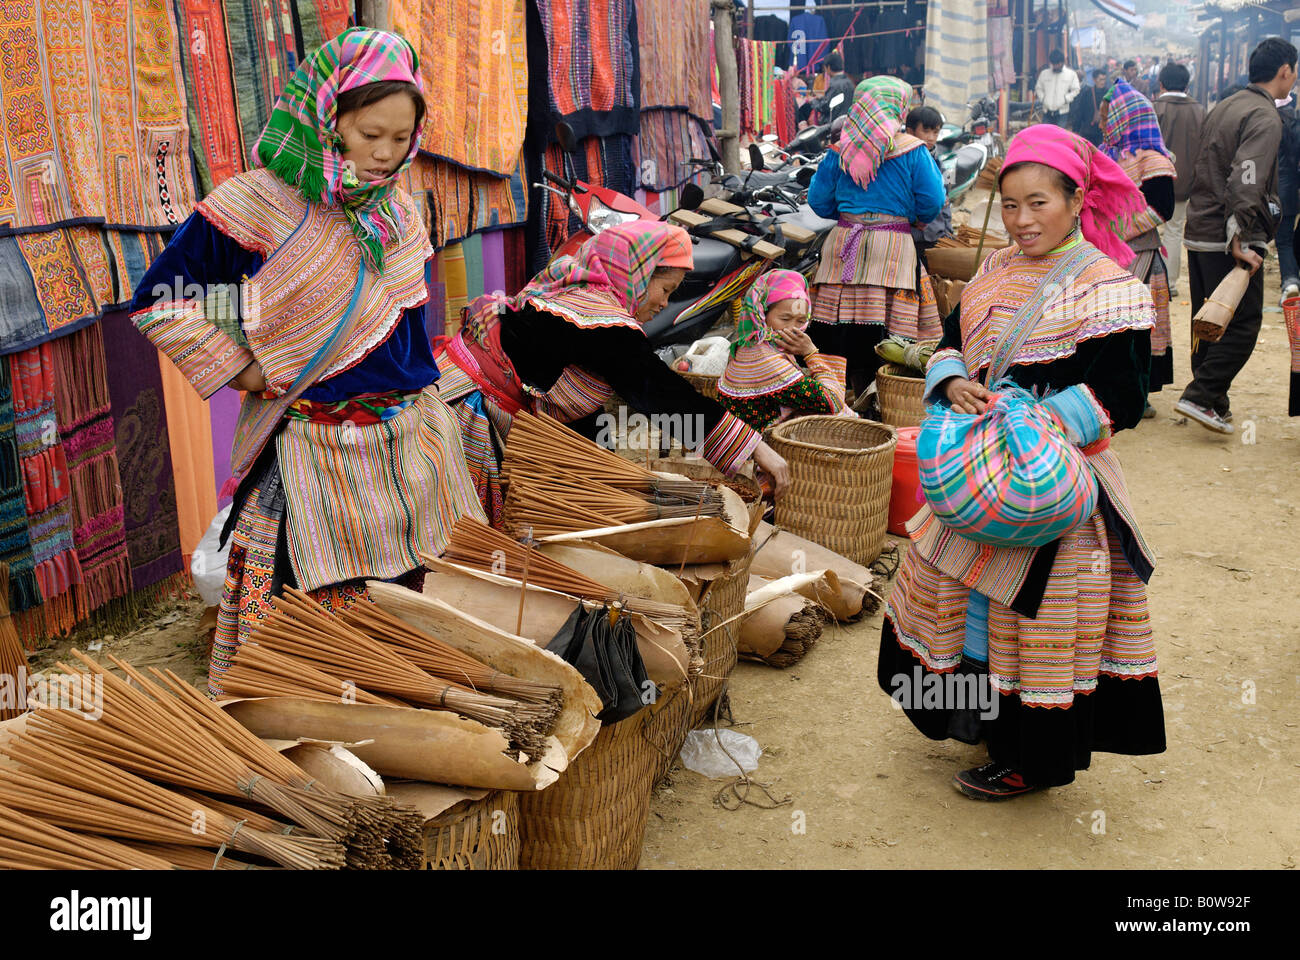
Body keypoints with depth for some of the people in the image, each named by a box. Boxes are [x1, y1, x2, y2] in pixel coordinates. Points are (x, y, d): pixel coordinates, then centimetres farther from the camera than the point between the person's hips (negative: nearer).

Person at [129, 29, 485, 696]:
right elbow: (158, 301, -7)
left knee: (419, 600, 9)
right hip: (316, 451, -5)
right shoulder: (257, 202, -11)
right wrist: (246, 371, -9)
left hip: (411, 437, 6)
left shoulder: (399, 210, 8)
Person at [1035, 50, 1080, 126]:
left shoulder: (1071, 74, 2)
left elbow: (1075, 90, 2)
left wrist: (1065, 99, -12)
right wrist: (1042, 98, -3)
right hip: (1047, 111, 2)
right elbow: (1038, 88, 13)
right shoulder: (1044, 73, 7)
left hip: (1061, 111, -2)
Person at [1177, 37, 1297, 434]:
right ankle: (1200, 397, -9)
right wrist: (1240, 239, -26)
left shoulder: (1223, 107, 15)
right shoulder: (1265, 117, -13)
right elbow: (1246, 181, -25)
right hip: (1225, 239, -9)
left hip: (1197, 233, 9)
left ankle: (1214, 404, 20)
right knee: (1243, 325, -3)